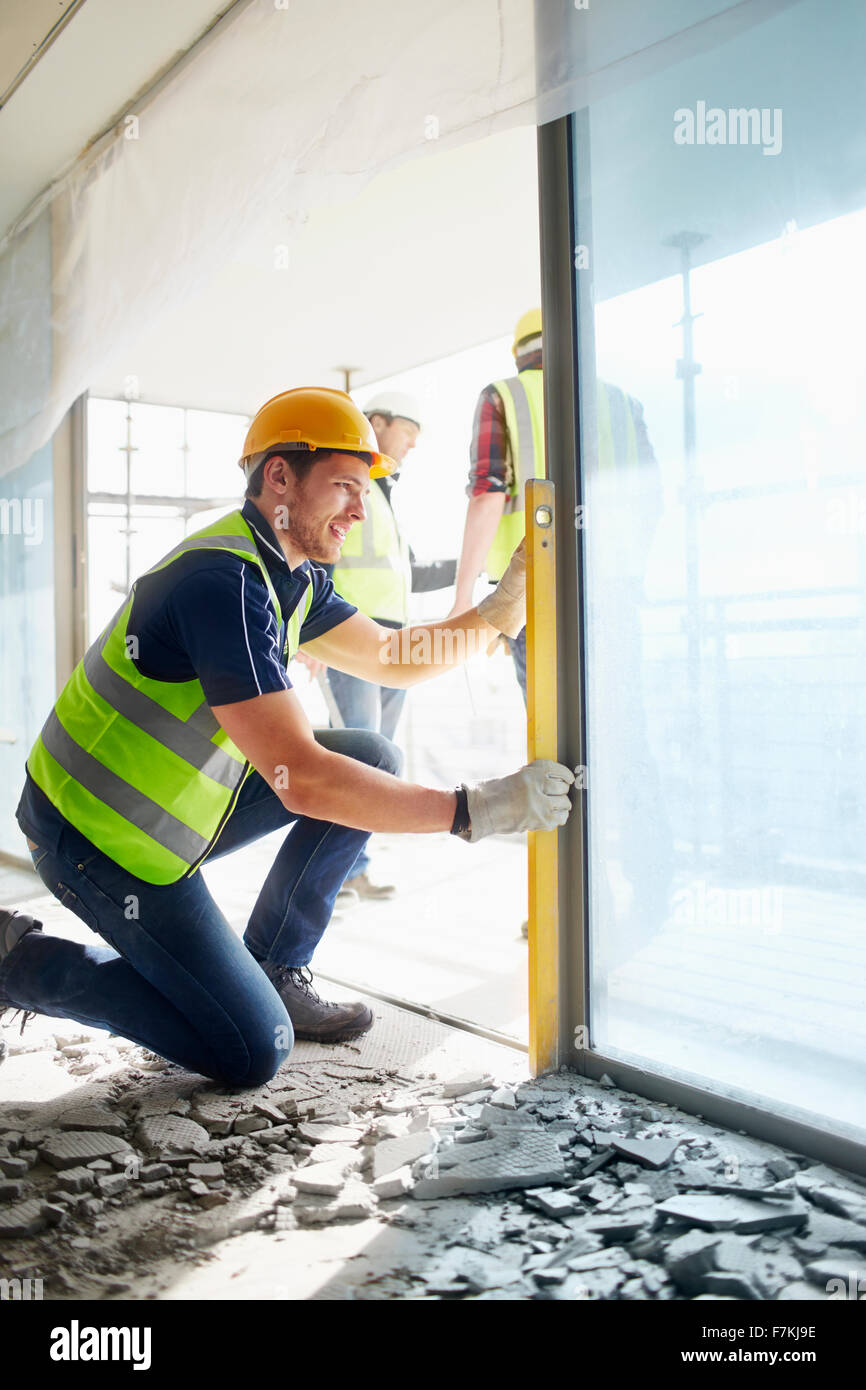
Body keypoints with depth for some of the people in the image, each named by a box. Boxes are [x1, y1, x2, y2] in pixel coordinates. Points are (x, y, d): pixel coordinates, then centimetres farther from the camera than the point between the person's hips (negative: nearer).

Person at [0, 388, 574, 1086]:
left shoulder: (293, 575, 4)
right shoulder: (227, 582, -28)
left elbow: (391, 656, 14)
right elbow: (302, 779, -33)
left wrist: (496, 612, -2)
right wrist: (473, 810, -31)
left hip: (170, 807, 9)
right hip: (102, 838, -9)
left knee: (373, 759, 3)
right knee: (251, 1051, -8)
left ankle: (274, 971, 11)